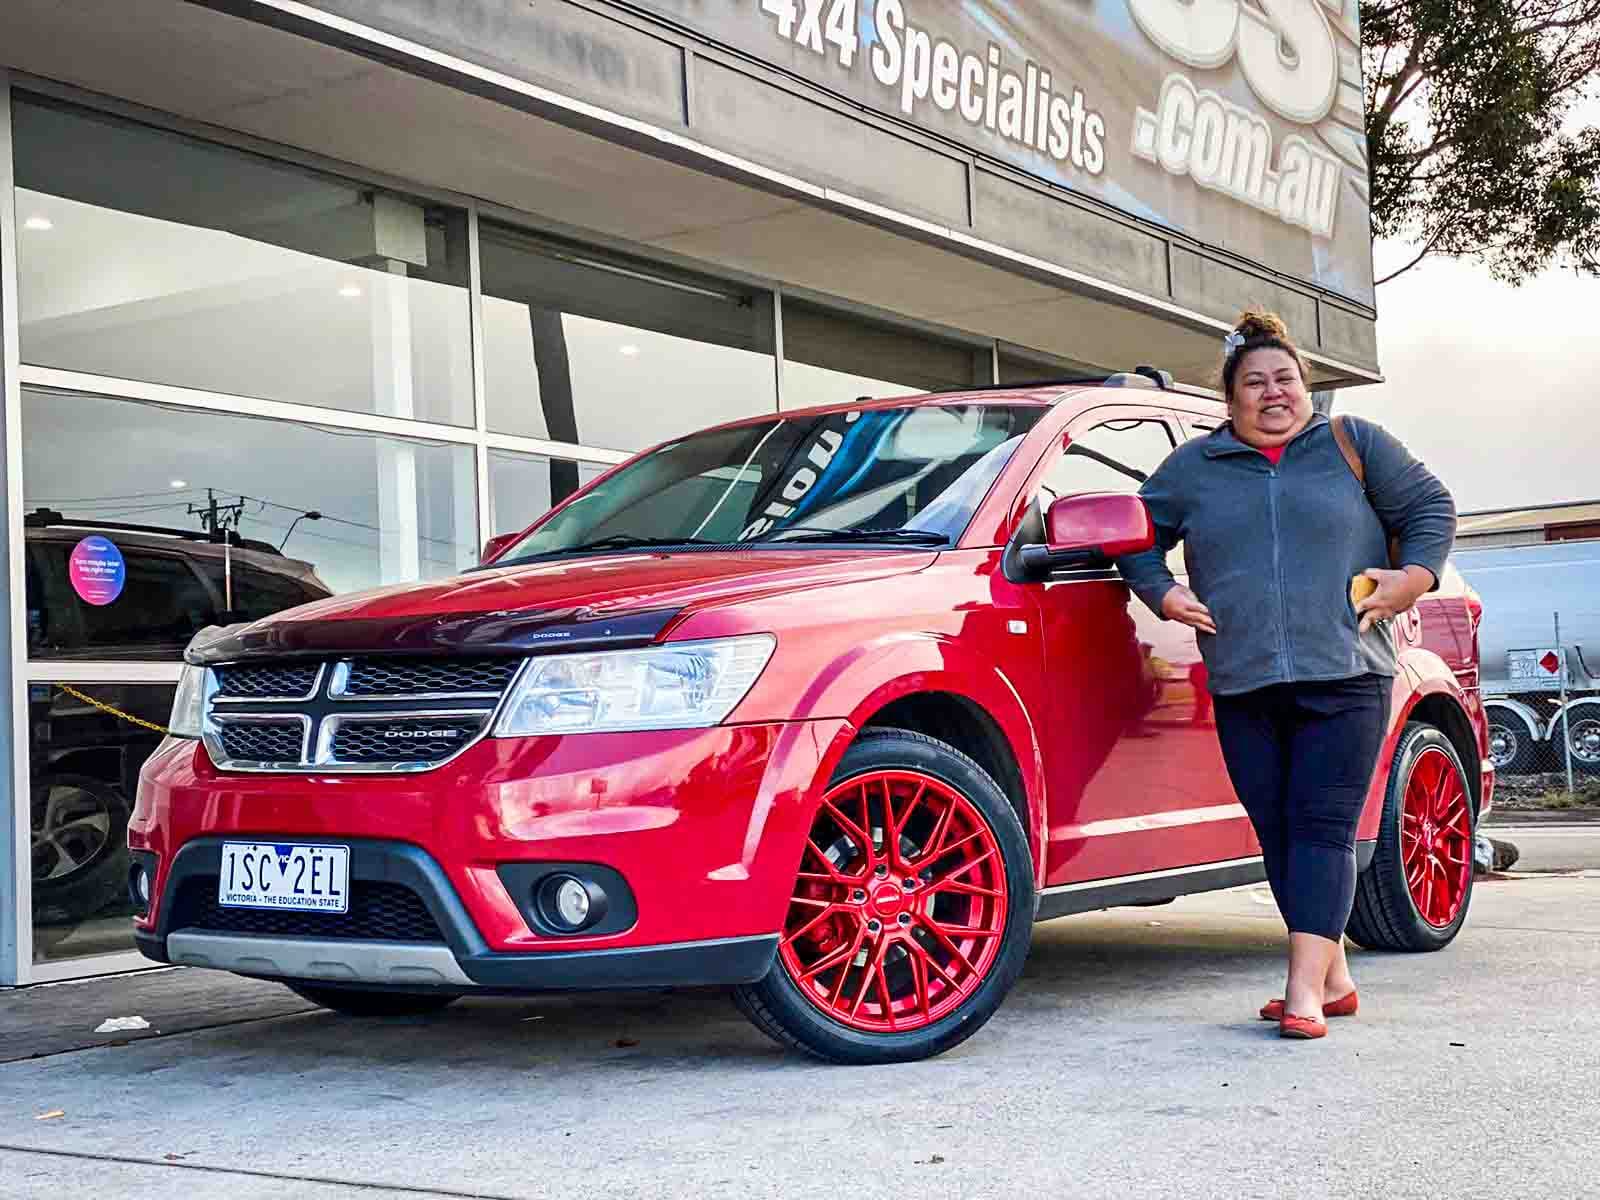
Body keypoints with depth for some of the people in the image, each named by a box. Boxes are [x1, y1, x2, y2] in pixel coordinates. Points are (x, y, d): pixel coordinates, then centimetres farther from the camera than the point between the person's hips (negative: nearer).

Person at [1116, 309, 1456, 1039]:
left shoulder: (1355, 444, 11)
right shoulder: (1192, 467, 15)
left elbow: (1430, 505, 12)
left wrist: (1414, 577, -3)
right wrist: (1161, 593, 6)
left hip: (1344, 680, -3)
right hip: (1243, 688, 3)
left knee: (1323, 829, -11)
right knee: (1279, 837, 3)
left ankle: (1305, 990, -17)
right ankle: (1332, 979, 13)